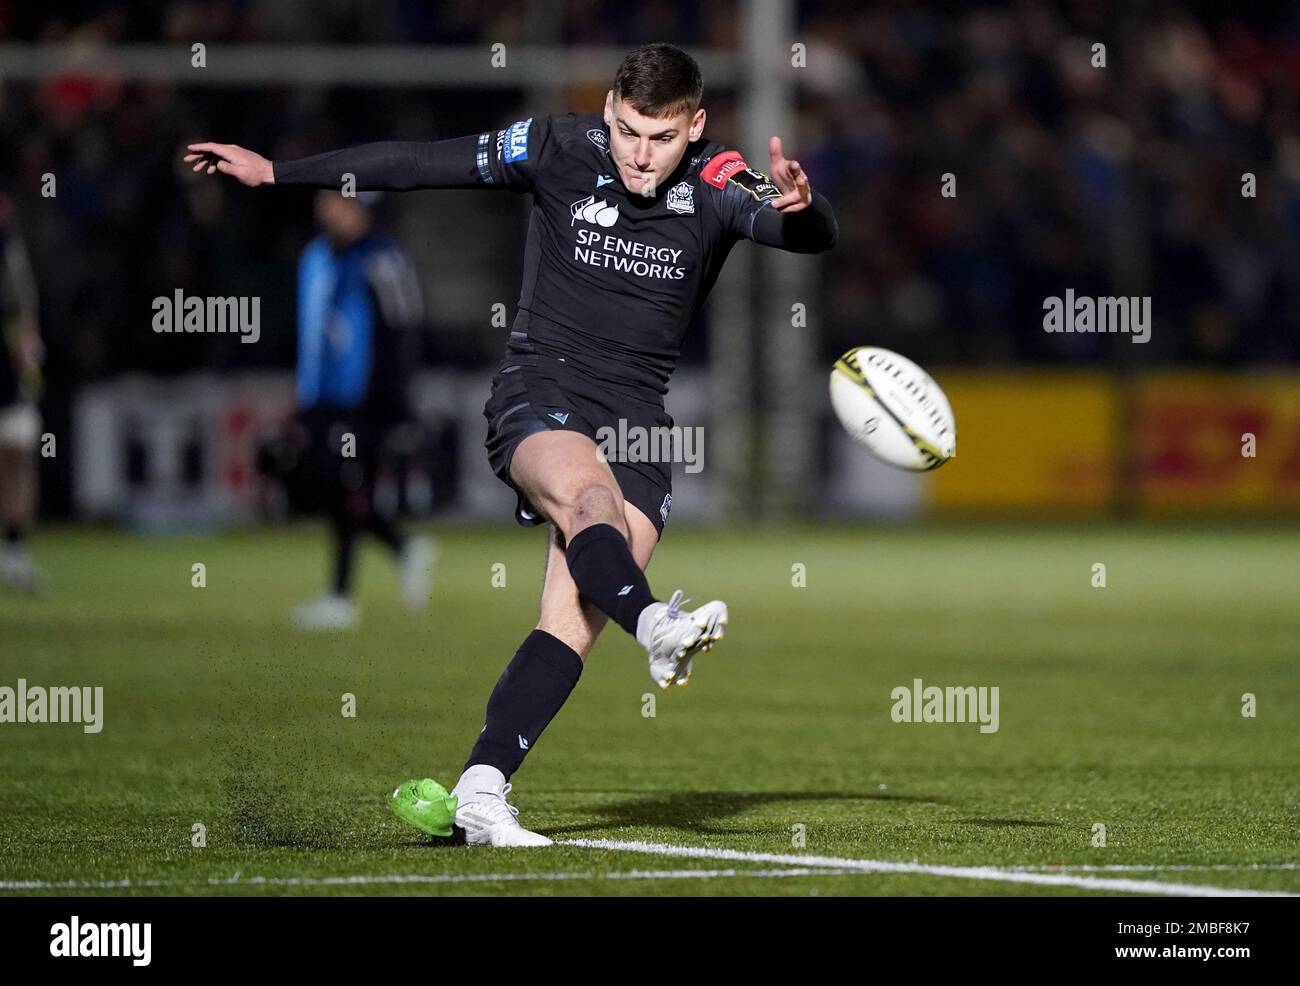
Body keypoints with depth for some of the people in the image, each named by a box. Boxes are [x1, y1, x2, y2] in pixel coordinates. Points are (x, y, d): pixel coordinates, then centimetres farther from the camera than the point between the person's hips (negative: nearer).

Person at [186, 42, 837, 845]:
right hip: (540, 389, -1)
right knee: (586, 493, -36)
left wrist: (798, 207, -47)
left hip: (637, 417, 1)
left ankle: (481, 793, -15)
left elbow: (813, 236, -22)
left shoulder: (717, 186, -5)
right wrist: (275, 173, 8)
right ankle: (655, 626, -62)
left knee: (573, 622, -14)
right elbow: (420, 164, 5)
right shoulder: (560, 149, -3)